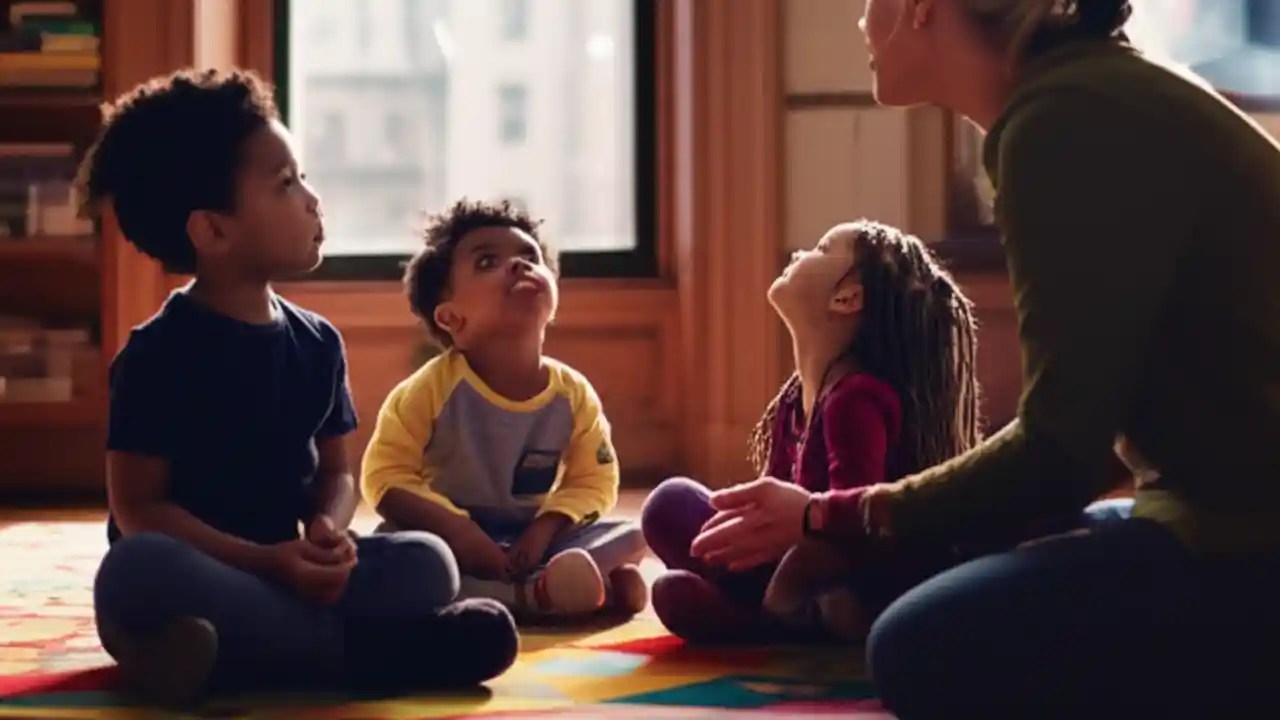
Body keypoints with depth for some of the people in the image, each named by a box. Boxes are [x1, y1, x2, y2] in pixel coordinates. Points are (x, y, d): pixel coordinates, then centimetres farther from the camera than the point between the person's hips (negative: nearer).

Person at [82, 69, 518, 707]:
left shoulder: (317, 343, 8)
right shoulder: (156, 354, -9)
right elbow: (138, 509, -11)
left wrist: (328, 534, -11)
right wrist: (267, 561, -22)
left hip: (287, 578, 5)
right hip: (198, 579, -4)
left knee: (426, 563, -16)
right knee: (138, 571, -39)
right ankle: (357, 650, -31)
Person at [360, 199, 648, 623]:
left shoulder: (574, 394, -4)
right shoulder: (431, 389, -13)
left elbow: (594, 482, -1)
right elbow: (385, 477, -14)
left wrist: (543, 531, -20)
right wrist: (458, 533, -27)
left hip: (530, 541, 3)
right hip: (453, 540, -3)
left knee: (629, 540, -15)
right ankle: (537, 594, -45)